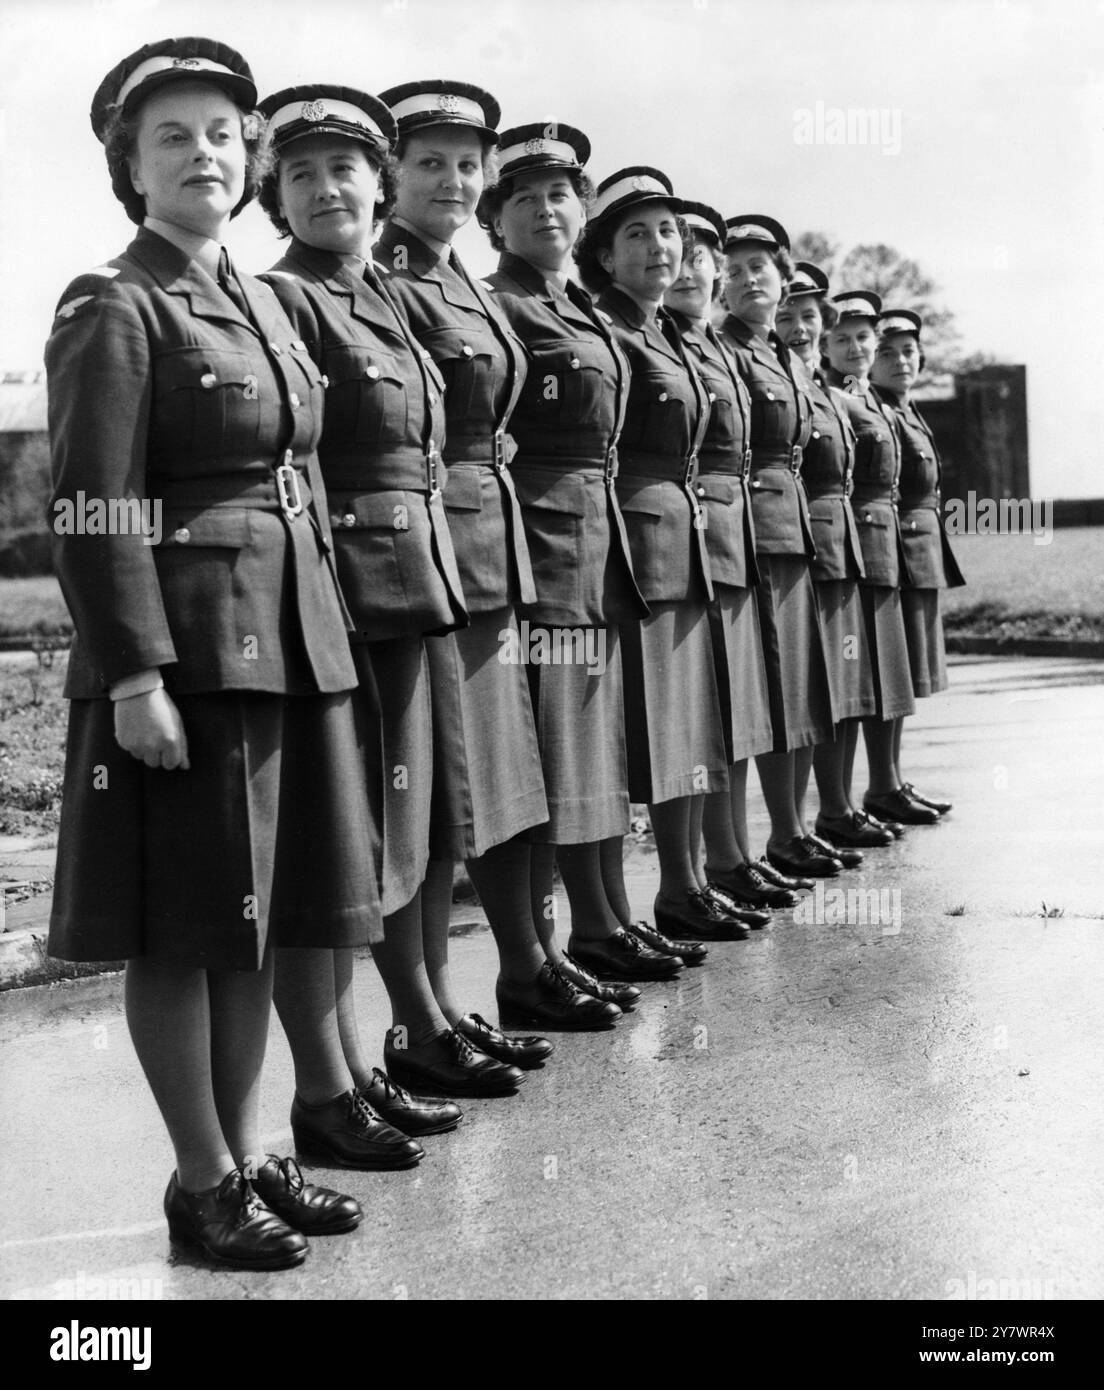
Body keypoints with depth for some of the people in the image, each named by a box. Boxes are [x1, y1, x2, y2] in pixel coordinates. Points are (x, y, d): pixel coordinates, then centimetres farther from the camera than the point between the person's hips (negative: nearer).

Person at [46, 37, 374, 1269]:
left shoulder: (260, 301, 16)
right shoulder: (112, 310, -7)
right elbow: (94, 514, -14)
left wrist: (319, 632, 15)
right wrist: (133, 678, -20)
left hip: (293, 646, 8)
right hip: (186, 653, -7)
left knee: (260, 916, 12)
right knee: (182, 927, 2)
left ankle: (245, 1152, 25)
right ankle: (203, 1178, 15)